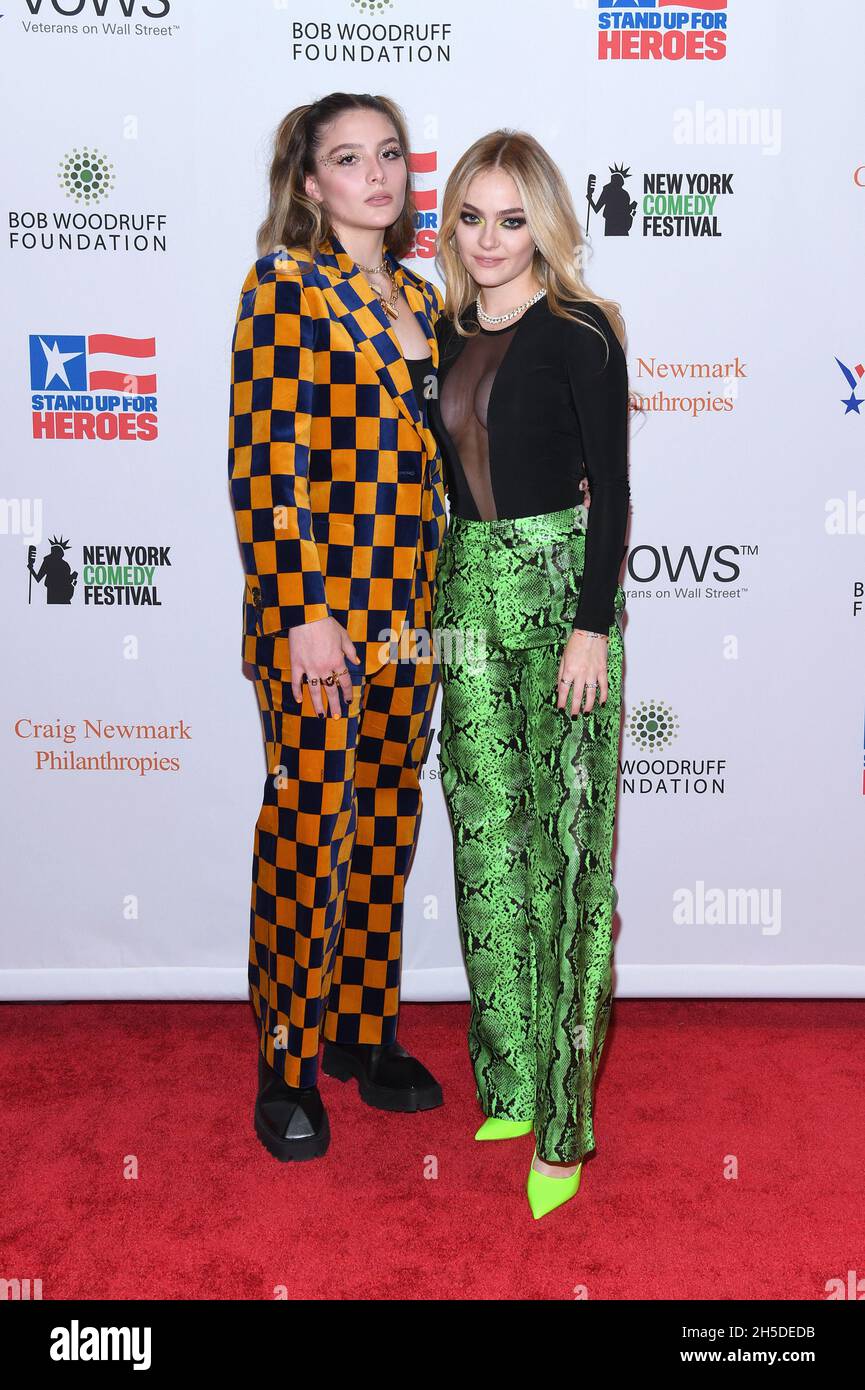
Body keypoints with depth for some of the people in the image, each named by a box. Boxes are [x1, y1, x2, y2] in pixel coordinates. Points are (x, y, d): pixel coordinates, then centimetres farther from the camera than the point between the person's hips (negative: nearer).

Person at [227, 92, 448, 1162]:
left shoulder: (420, 297, 15)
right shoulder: (285, 285, -5)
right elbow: (265, 459, -13)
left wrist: (435, 595, 14)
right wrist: (303, 612, -17)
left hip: (408, 609, 7)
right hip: (316, 606, -7)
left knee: (388, 820, 13)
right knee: (310, 825, 1)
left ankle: (366, 1030, 29)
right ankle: (288, 1064, 17)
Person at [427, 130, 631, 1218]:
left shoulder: (578, 330, -4)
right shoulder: (448, 333, 13)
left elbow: (611, 486, -8)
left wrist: (591, 626, -15)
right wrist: (435, 601, 15)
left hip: (561, 586, -5)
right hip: (468, 589, 6)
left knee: (563, 835, -3)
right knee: (487, 835, 8)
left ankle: (562, 1118, 7)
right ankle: (506, 1078, 22)